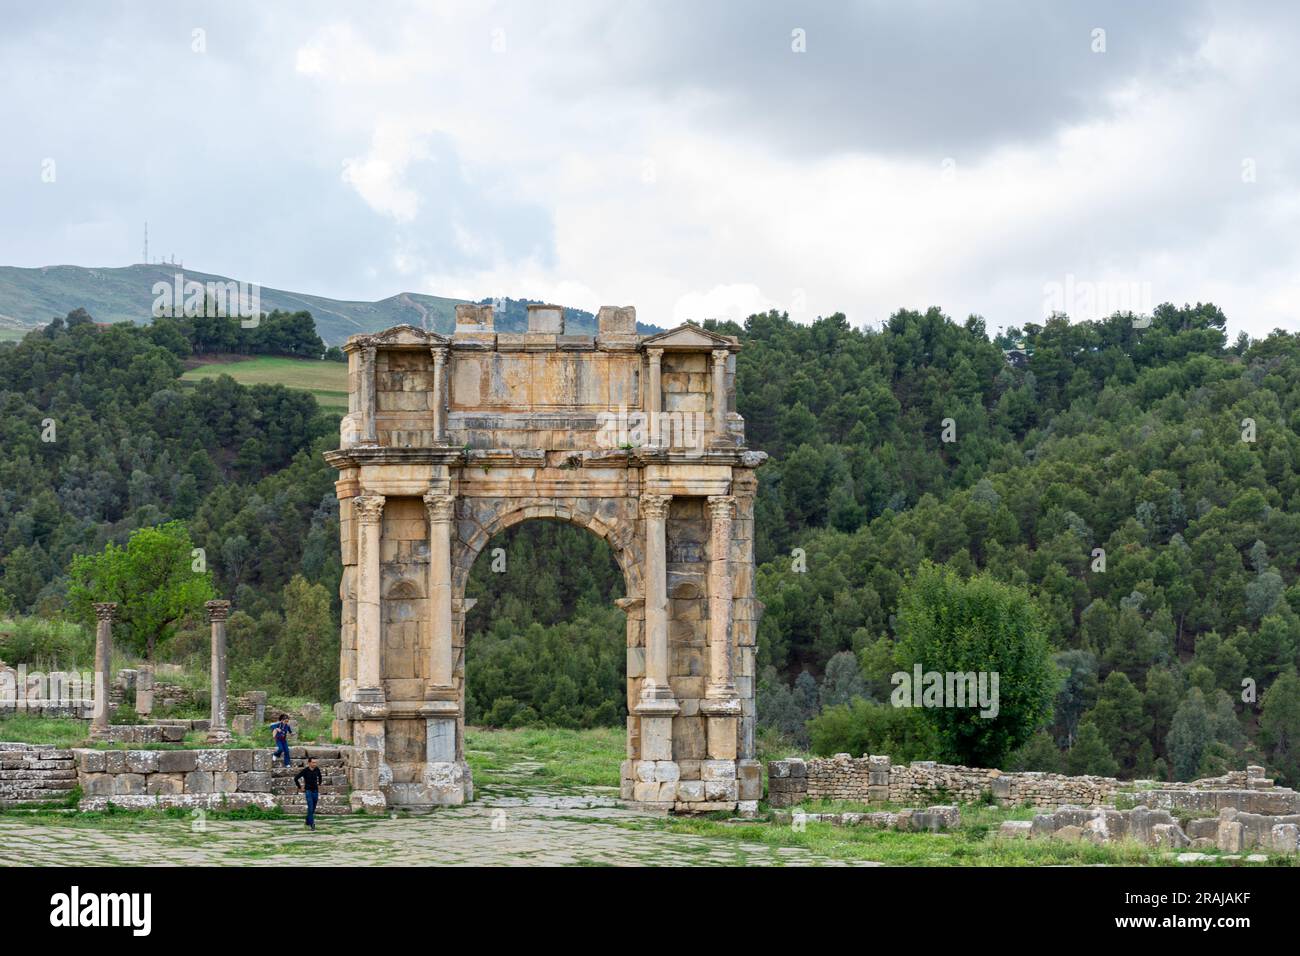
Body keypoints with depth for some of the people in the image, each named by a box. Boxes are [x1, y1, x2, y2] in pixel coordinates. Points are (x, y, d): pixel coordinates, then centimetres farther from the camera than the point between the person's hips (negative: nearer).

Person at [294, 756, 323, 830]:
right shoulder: (305, 770, -15)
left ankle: (308, 822, 29)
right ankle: (312, 824, -15)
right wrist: (300, 788, -3)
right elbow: (296, 778, -9)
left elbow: (319, 777, 21)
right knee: (310, 808, -16)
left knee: (313, 809, 12)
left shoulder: (317, 769, -2)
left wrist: (319, 785, 17)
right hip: (308, 791, -4)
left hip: (316, 791, 4)